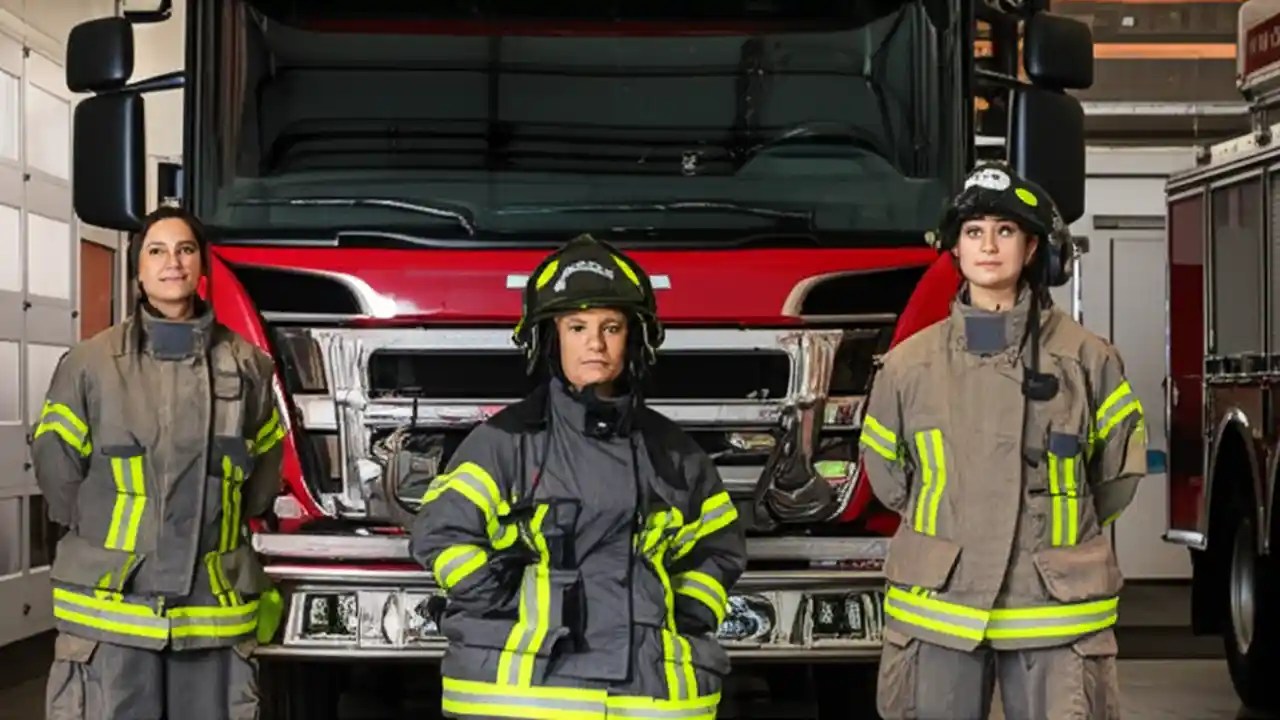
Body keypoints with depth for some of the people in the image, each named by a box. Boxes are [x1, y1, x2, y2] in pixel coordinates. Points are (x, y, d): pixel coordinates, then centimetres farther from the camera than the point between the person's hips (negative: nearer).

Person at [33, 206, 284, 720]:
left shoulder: (246, 365, 4)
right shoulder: (91, 363, -2)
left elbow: (264, 467, 16)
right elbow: (56, 465, 5)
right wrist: (103, 537, 9)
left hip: (212, 603, 2)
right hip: (111, 600, -2)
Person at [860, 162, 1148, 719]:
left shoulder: (1086, 358, 0)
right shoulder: (909, 363, 3)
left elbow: (1120, 469, 11)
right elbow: (886, 475, 16)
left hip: (1055, 608, -1)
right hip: (939, 608, 1)